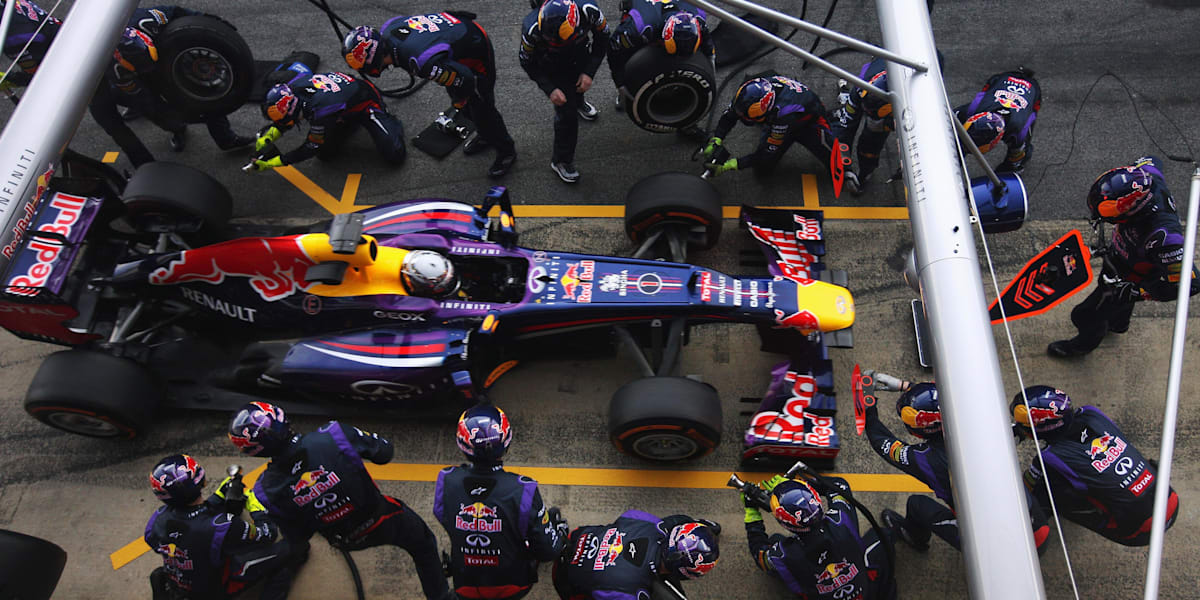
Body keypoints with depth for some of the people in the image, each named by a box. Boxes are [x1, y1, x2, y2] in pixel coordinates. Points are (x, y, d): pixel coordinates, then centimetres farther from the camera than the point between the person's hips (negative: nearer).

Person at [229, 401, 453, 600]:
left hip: (344, 541, 3)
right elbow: (384, 452, -14)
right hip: (385, 525, -3)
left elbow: (297, 536, -7)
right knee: (423, 545, 24)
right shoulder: (332, 436, -30)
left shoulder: (267, 490, -21)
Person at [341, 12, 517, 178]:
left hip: (476, 51, -8)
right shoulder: (387, 30, -20)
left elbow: (464, 79, -33)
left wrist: (458, 102, -8)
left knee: (481, 108, 3)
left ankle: (506, 152, 28)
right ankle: (486, 136, 49)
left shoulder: (424, 63, -45)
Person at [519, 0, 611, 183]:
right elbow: (528, 63, -20)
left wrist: (589, 72, -20)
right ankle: (561, 161, 12)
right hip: (552, 69, -3)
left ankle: (578, 102, 71)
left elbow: (602, 38, -15)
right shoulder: (532, 29, -40)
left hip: (581, 59, 3)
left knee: (578, 89, 33)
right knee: (567, 114, -9)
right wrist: (550, 89, -29)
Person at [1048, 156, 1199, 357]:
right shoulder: (1149, 176, -30)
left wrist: (1137, 293, -31)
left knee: (1087, 315, 12)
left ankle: (1084, 343, 48)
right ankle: (1118, 323, 68)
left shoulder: (1164, 238, -48)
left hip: (1136, 277, -7)